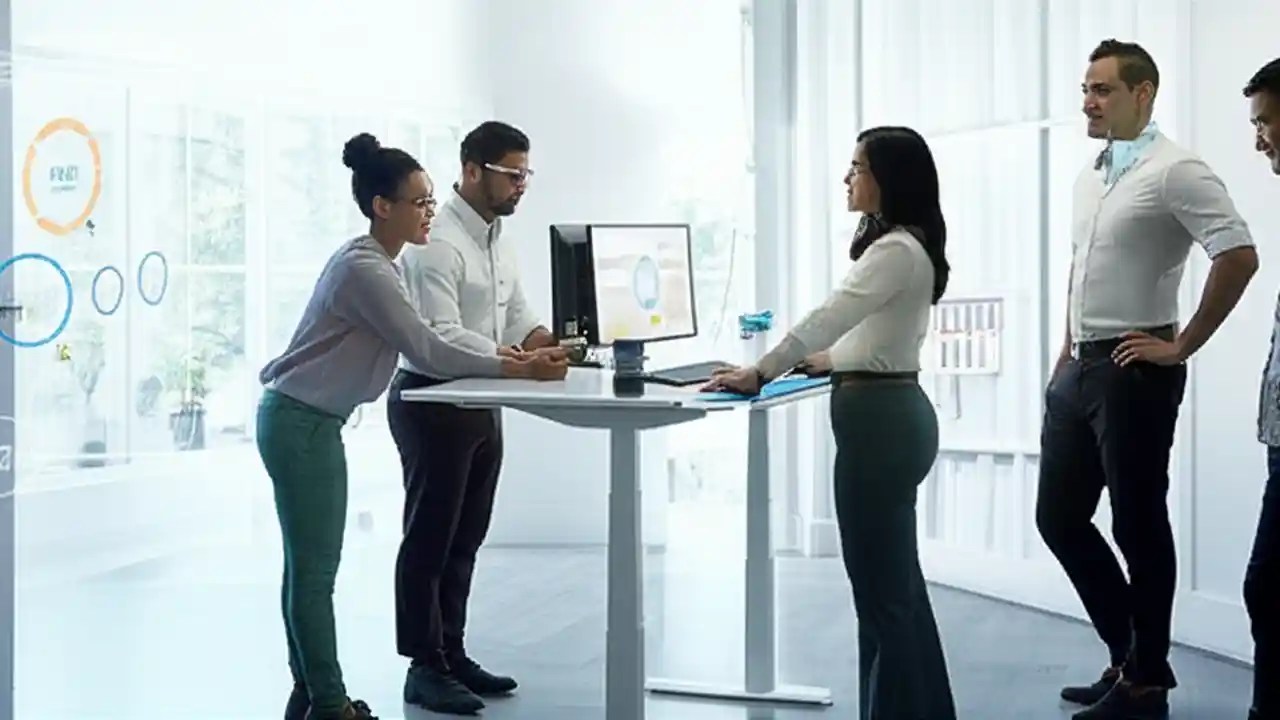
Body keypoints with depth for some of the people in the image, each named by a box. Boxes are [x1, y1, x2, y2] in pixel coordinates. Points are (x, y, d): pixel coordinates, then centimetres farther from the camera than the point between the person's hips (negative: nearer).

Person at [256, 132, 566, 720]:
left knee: (309, 564, 13)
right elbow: (423, 348, -22)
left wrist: (502, 359, 3)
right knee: (315, 570, -3)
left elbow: (414, 342, 12)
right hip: (302, 425, -10)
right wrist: (512, 369, -20)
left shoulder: (374, 262, 11)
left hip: (307, 422, 10)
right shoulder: (364, 269, -20)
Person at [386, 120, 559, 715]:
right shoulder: (437, 242, -19)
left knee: (465, 538, 15)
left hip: (480, 402, 9)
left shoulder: (498, 238, 11)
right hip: (433, 402, -9)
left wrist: (544, 343, -11)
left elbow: (516, 312, 11)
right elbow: (442, 336, -26)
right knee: (429, 539, 1)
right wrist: (518, 362, -34)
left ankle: (451, 653, 26)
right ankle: (424, 667, 11)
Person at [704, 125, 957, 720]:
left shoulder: (897, 250, -16)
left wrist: (760, 374, -21)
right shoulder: (902, 246, 16)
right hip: (890, 412, 11)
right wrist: (834, 359, 23)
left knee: (880, 585, -3)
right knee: (897, 580, 16)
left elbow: (828, 317, -23)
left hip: (880, 417, -11)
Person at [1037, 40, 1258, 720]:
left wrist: (1182, 346, -15)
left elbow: (1239, 256, -20)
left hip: (1133, 372, -9)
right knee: (1059, 516, 12)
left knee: (1138, 525, 0)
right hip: (1077, 370, 9)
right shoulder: (1089, 177, 14)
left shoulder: (1174, 172, -12)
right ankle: (1131, 654, 25)